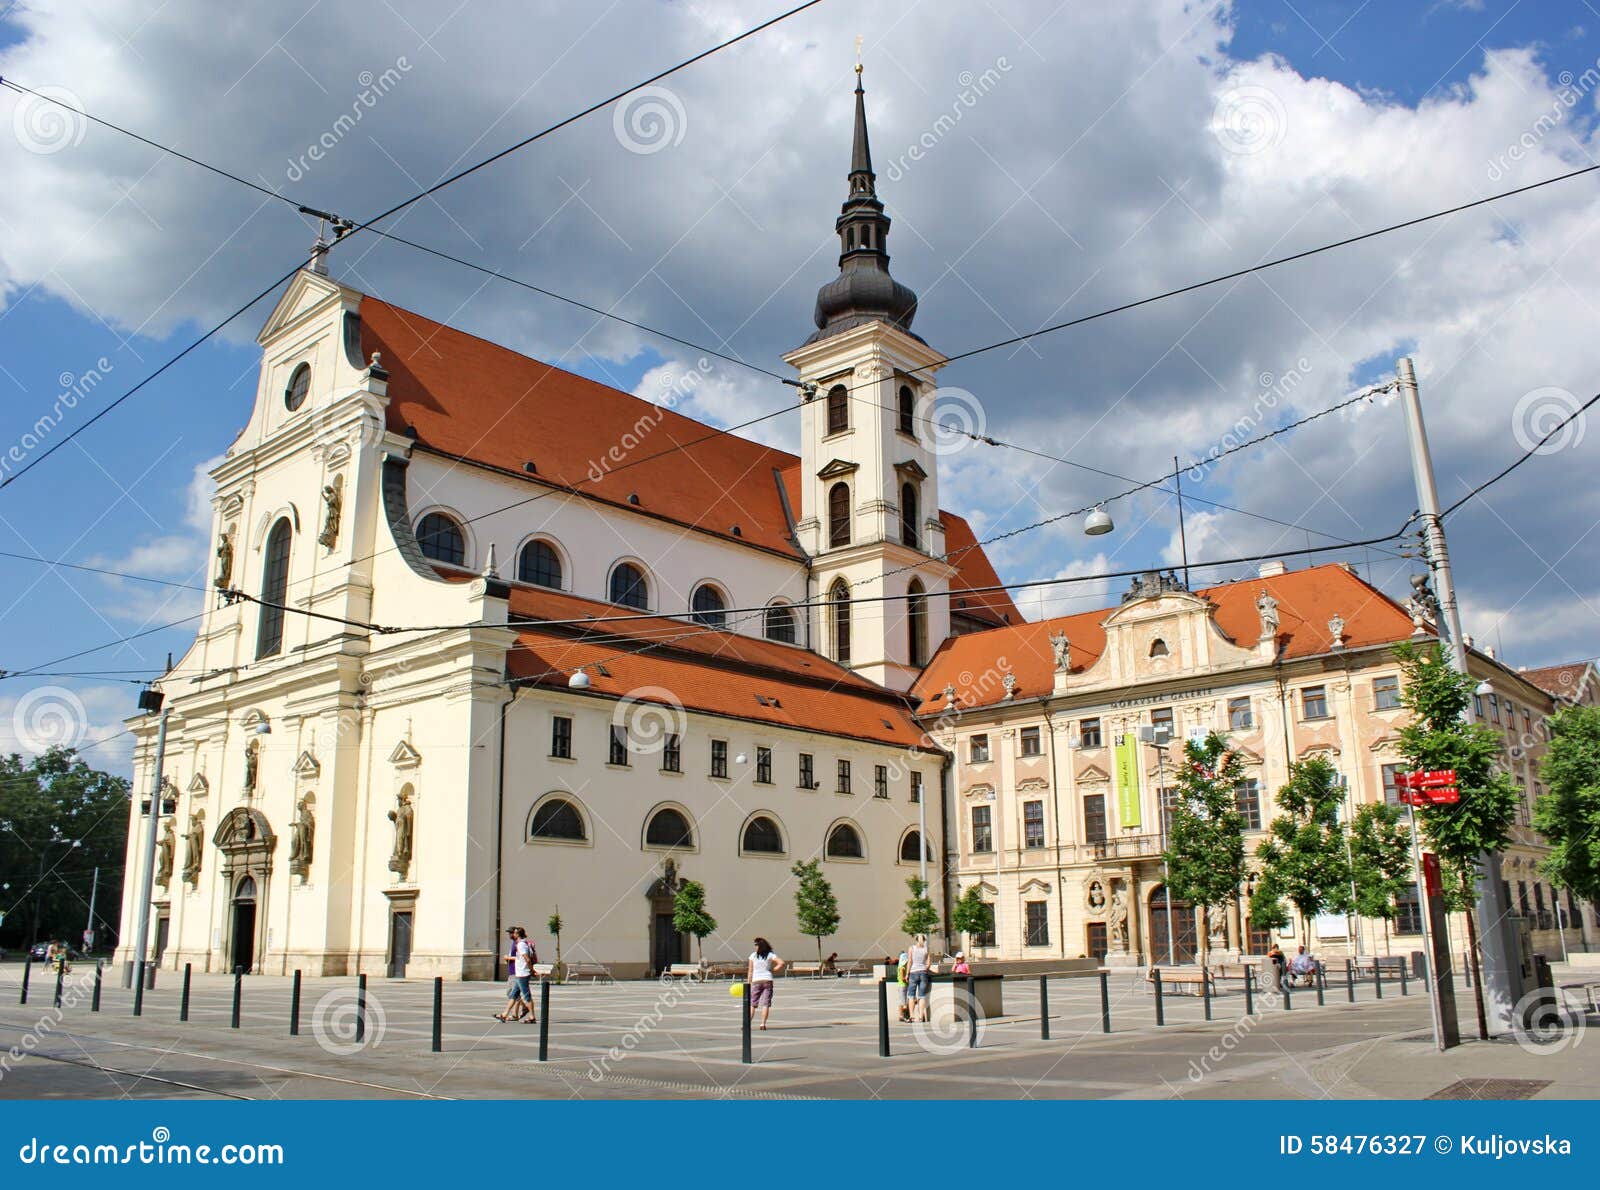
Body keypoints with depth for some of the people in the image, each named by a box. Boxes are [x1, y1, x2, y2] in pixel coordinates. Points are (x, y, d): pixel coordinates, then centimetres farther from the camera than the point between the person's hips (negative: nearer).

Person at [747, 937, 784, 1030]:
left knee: (752, 1004, 6)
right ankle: (763, 1023, -6)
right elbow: (781, 963, -10)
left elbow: (750, 971, 2)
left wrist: (748, 984, 7)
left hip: (756, 981, 0)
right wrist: (773, 971, 1)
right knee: (766, 1004, 2)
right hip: (767, 980, 0)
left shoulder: (753, 955, 3)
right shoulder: (770, 955, 3)